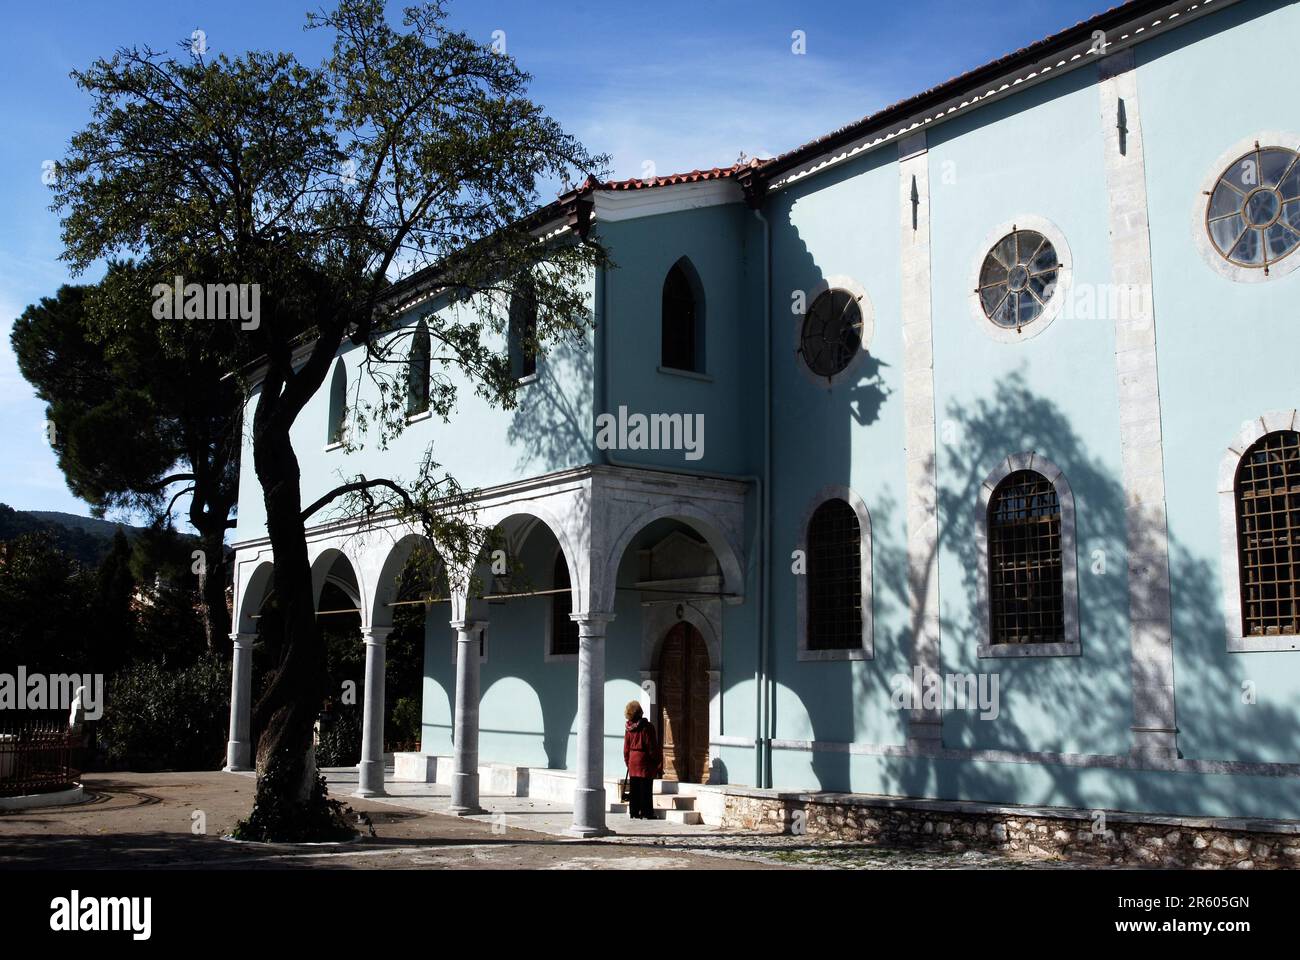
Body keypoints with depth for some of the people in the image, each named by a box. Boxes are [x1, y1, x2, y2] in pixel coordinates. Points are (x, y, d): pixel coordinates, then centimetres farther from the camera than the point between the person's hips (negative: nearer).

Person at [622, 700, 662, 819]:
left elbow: (626, 748, 9)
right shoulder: (647, 727, -14)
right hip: (645, 763, -5)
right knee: (646, 790, 1)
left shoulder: (629, 729, 2)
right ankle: (646, 813, 1)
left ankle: (634, 813, 14)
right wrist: (659, 767, -5)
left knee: (634, 790, 11)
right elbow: (653, 748, -12)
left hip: (633, 763, 5)